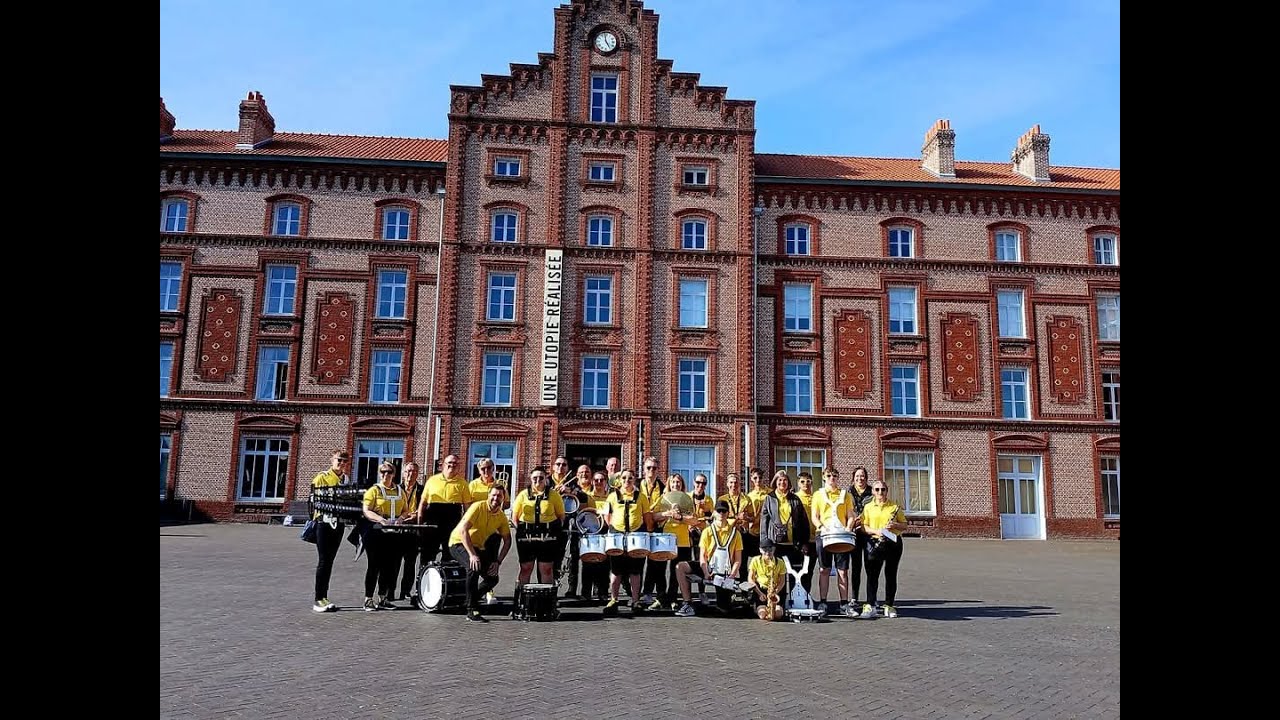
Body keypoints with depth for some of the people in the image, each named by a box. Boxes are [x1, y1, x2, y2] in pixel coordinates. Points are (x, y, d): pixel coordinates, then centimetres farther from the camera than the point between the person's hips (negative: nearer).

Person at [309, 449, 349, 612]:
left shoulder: (345, 479, 14)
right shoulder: (322, 476, -3)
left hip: (338, 523, 6)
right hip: (324, 521, -5)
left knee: (329, 561, 9)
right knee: (323, 561, -6)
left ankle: (324, 597, 15)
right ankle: (318, 600, -1)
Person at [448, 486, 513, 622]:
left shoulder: (502, 517, -2)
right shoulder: (478, 507, -20)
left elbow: (507, 541, 3)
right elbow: (463, 530, -27)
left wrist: (497, 562, -10)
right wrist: (472, 555, -34)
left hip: (478, 548, 6)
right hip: (458, 543, -6)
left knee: (493, 578, -6)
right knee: (474, 567, -33)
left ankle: (471, 599, 20)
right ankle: (472, 610, -26)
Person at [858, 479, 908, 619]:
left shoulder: (895, 506, 8)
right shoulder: (868, 507, 7)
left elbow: (904, 525, 10)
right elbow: (864, 526, 1)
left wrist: (895, 525, -11)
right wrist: (876, 531, -16)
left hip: (893, 543, 1)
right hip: (874, 543, -1)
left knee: (891, 575, 5)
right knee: (872, 575, -4)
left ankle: (889, 606, 14)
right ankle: (869, 606, -3)